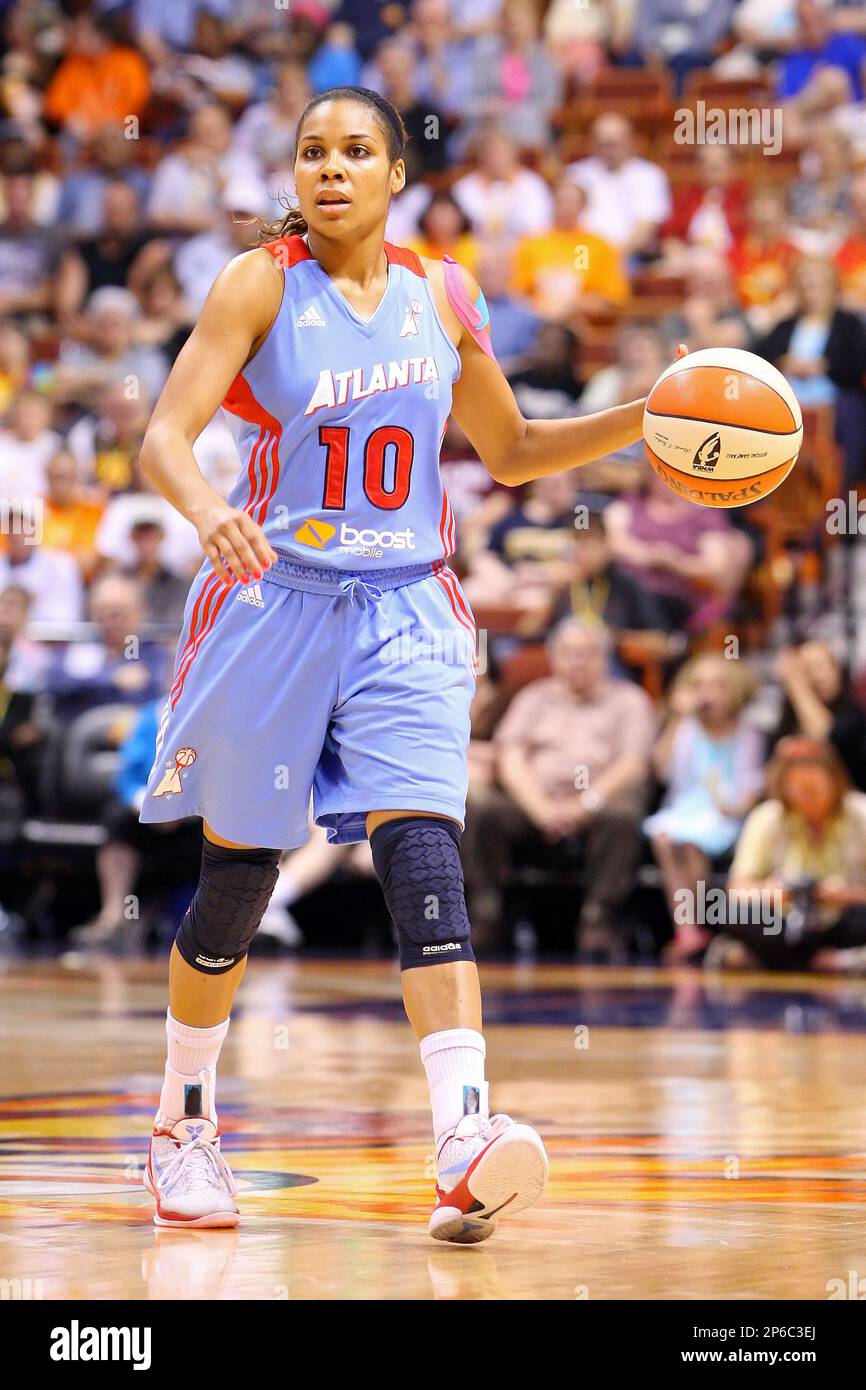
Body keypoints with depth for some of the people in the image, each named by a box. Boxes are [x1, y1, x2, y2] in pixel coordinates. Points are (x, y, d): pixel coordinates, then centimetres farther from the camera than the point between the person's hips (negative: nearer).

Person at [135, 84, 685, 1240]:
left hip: (405, 615, 2)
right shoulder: (260, 286, -5)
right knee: (237, 880, 7)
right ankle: (183, 1125, 28)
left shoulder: (440, 297, 7)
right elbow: (164, 437, -15)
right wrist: (208, 513, -37)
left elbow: (512, 453, 20)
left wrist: (644, 420, 6)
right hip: (273, 603, -2)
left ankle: (466, 1144, -28)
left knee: (424, 858, -16)